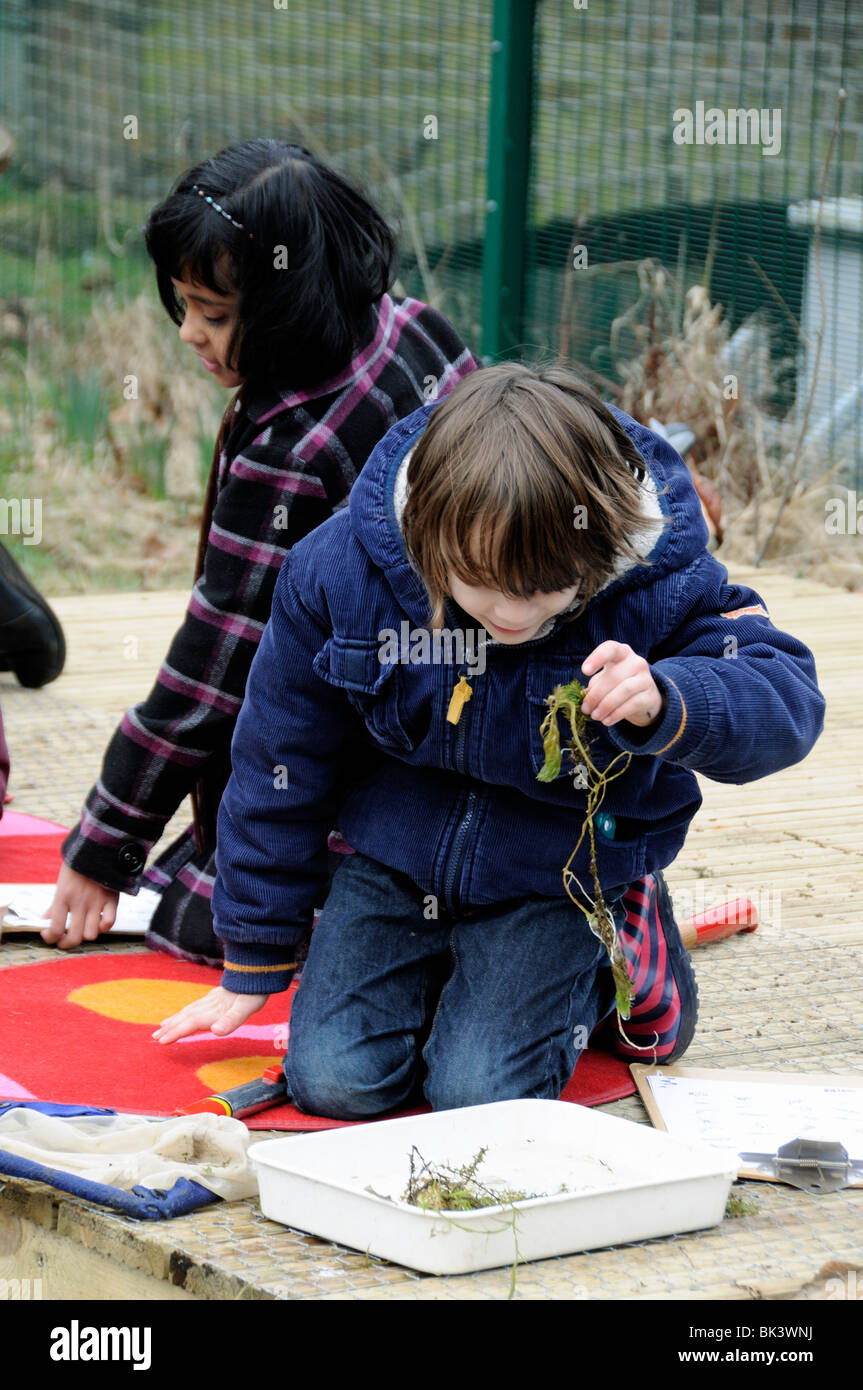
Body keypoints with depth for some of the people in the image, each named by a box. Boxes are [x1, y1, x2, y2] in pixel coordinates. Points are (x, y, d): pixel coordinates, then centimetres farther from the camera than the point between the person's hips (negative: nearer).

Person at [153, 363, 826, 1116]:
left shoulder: (662, 586, -26)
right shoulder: (338, 569, -19)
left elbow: (789, 696, -26)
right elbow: (282, 759, -5)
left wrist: (664, 704, -49)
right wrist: (253, 962, 3)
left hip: (560, 876, -2)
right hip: (398, 852, 3)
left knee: (479, 1094, -16)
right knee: (333, 1078, -10)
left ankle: (610, 966, 14)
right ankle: (437, 967, 23)